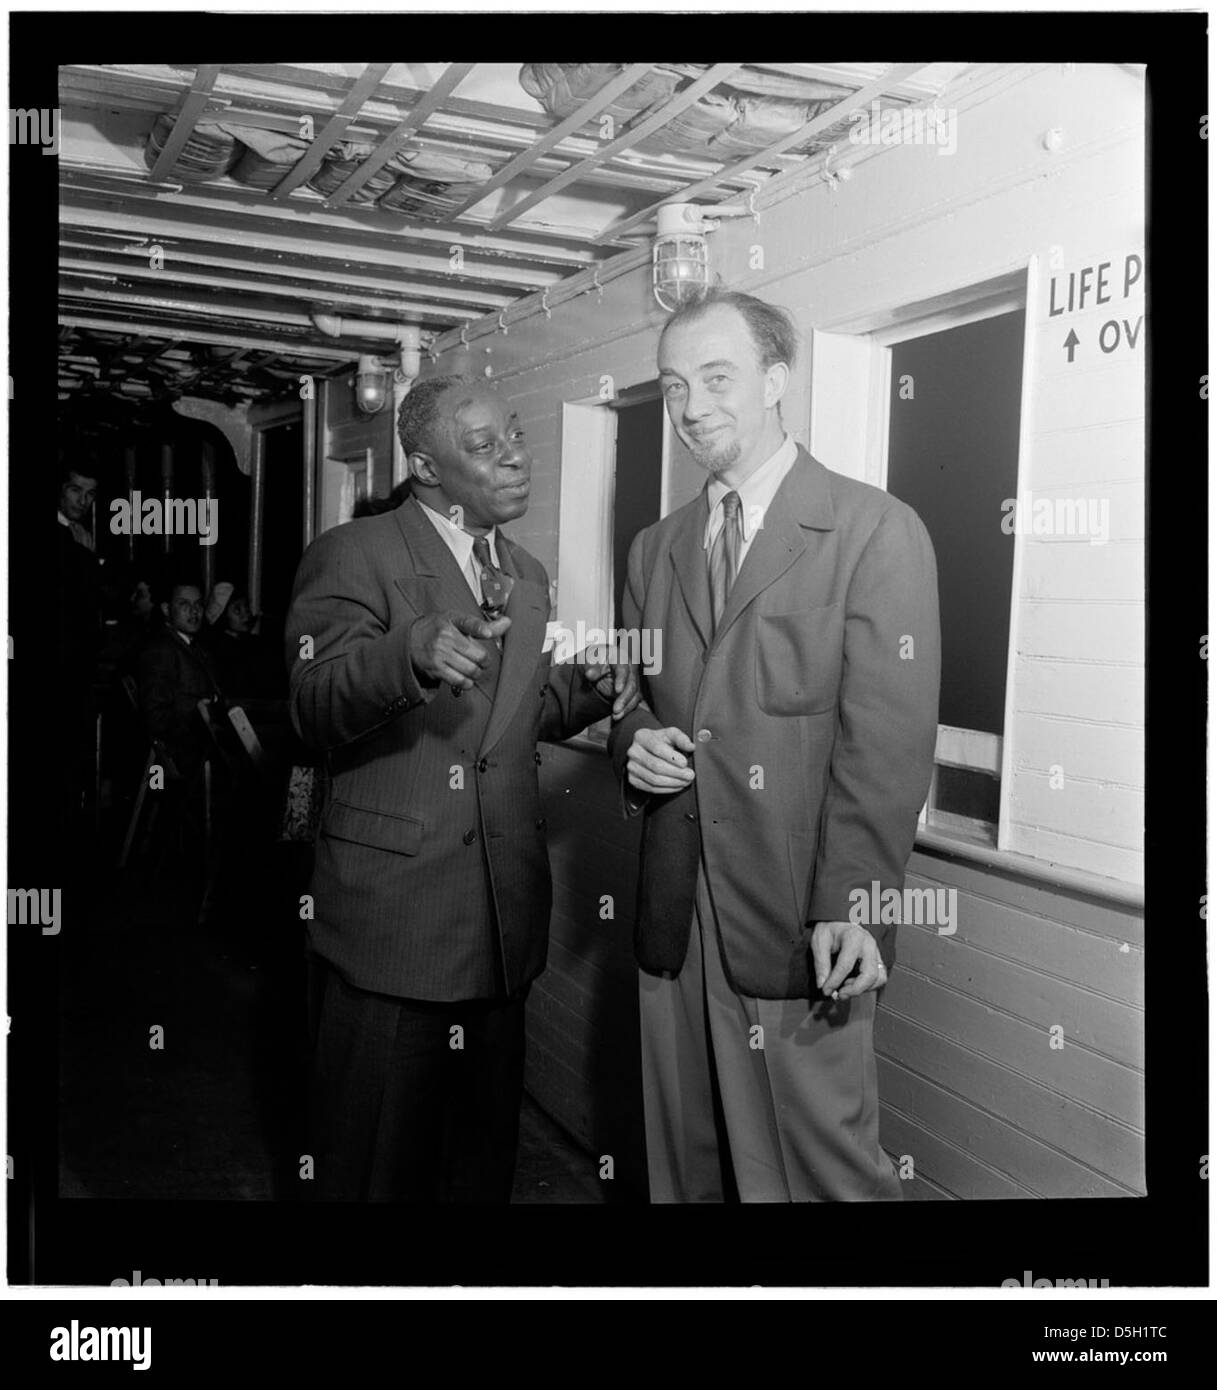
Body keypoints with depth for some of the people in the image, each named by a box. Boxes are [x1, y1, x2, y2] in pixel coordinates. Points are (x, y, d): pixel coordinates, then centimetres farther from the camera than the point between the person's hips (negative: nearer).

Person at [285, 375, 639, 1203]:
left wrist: (592, 688, 1)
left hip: (505, 910, 6)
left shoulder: (528, 574, 16)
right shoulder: (353, 556, -6)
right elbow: (314, 708, -17)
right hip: (392, 909, -6)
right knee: (377, 1157, 4)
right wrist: (412, 651, -36)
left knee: (487, 1142, 17)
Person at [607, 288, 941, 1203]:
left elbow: (887, 742, -11)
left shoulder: (876, 531, -5)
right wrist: (635, 743, -2)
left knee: (824, 1169, 4)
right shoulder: (656, 548, 15)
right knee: (686, 1164, 14)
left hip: (802, 926, -5)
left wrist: (851, 908, -18)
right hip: (674, 921, 5)